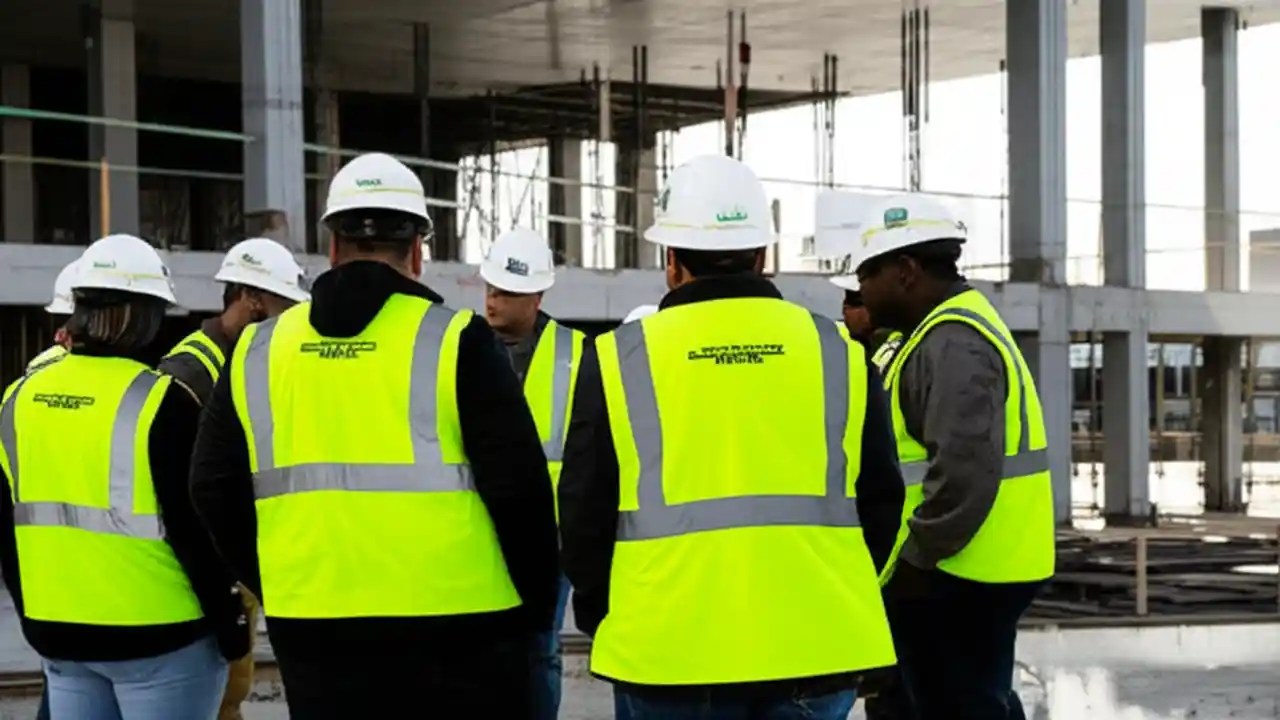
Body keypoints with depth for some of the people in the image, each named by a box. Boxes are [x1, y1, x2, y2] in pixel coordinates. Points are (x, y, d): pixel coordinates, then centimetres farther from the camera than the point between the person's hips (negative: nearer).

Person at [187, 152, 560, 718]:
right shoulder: (455, 341, -6)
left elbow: (216, 492, 9)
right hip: (455, 628, -3)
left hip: (315, 630, 4)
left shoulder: (256, 353, 6)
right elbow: (517, 486, -9)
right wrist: (537, 604, 4)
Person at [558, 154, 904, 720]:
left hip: (669, 648, -2)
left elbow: (584, 510, 3)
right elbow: (880, 501, 10)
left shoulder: (620, 358, 0)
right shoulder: (836, 353, 6)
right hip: (815, 643, 2)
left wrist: (601, 617, 18)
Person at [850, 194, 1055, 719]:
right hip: (983, 575, 11)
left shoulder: (952, 343, -17)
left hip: (953, 580, -11)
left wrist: (916, 558, -21)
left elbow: (964, 468, -27)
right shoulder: (961, 327, 18)